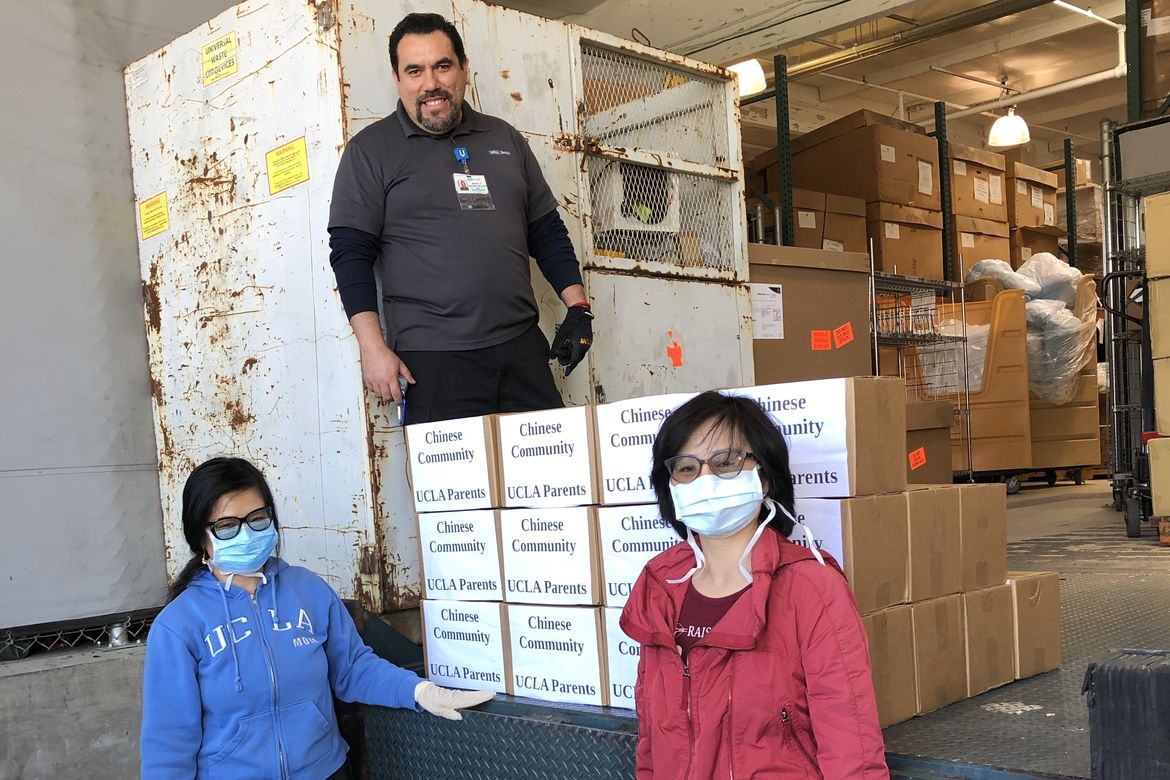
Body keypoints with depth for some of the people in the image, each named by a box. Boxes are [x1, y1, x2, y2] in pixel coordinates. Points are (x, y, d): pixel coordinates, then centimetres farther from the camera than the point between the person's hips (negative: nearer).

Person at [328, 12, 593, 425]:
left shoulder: (504, 138, 16)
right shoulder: (371, 150, 3)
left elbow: (547, 230, 20)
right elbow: (350, 253, -1)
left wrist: (577, 307, 9)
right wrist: (373, 348, -9)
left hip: (522, 347, 4)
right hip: (434, 359, -4)